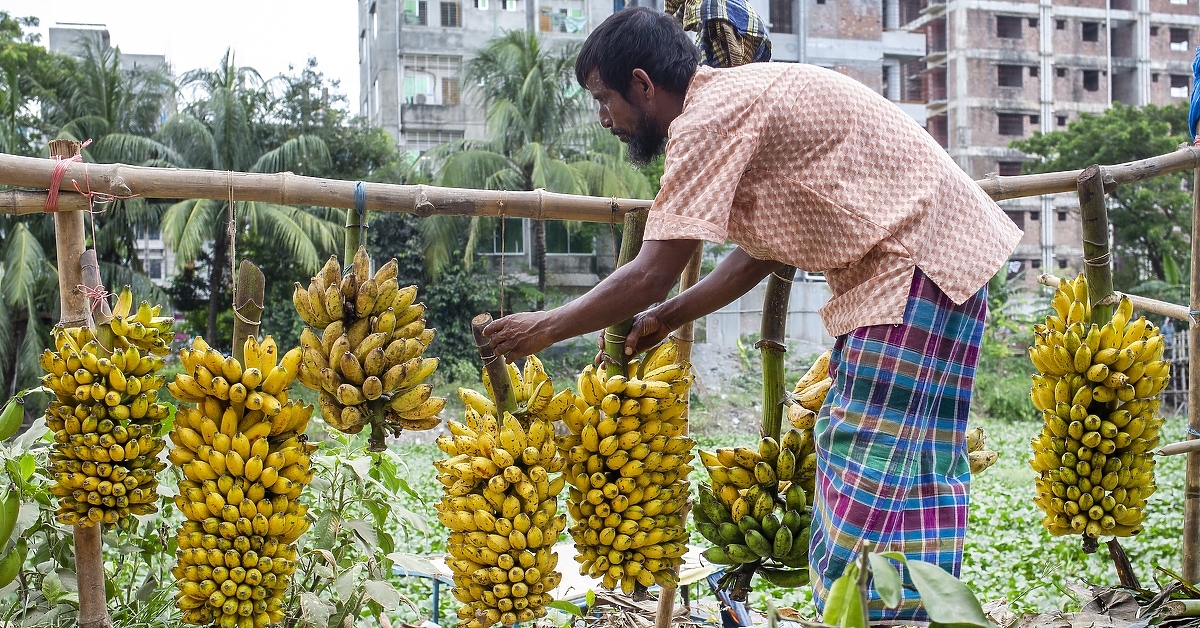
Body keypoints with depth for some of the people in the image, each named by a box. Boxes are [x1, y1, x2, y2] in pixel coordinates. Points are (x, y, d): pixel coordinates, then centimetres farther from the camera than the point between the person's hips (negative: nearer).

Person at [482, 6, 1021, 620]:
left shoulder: (710, 116, -17)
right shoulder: (741, 97, 14)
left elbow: (650, 275, -19)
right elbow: (760, 253, 17)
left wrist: (546, 327, -7)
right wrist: (667, 317, 14)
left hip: (919, 256, -10)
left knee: (876, 463, -9)